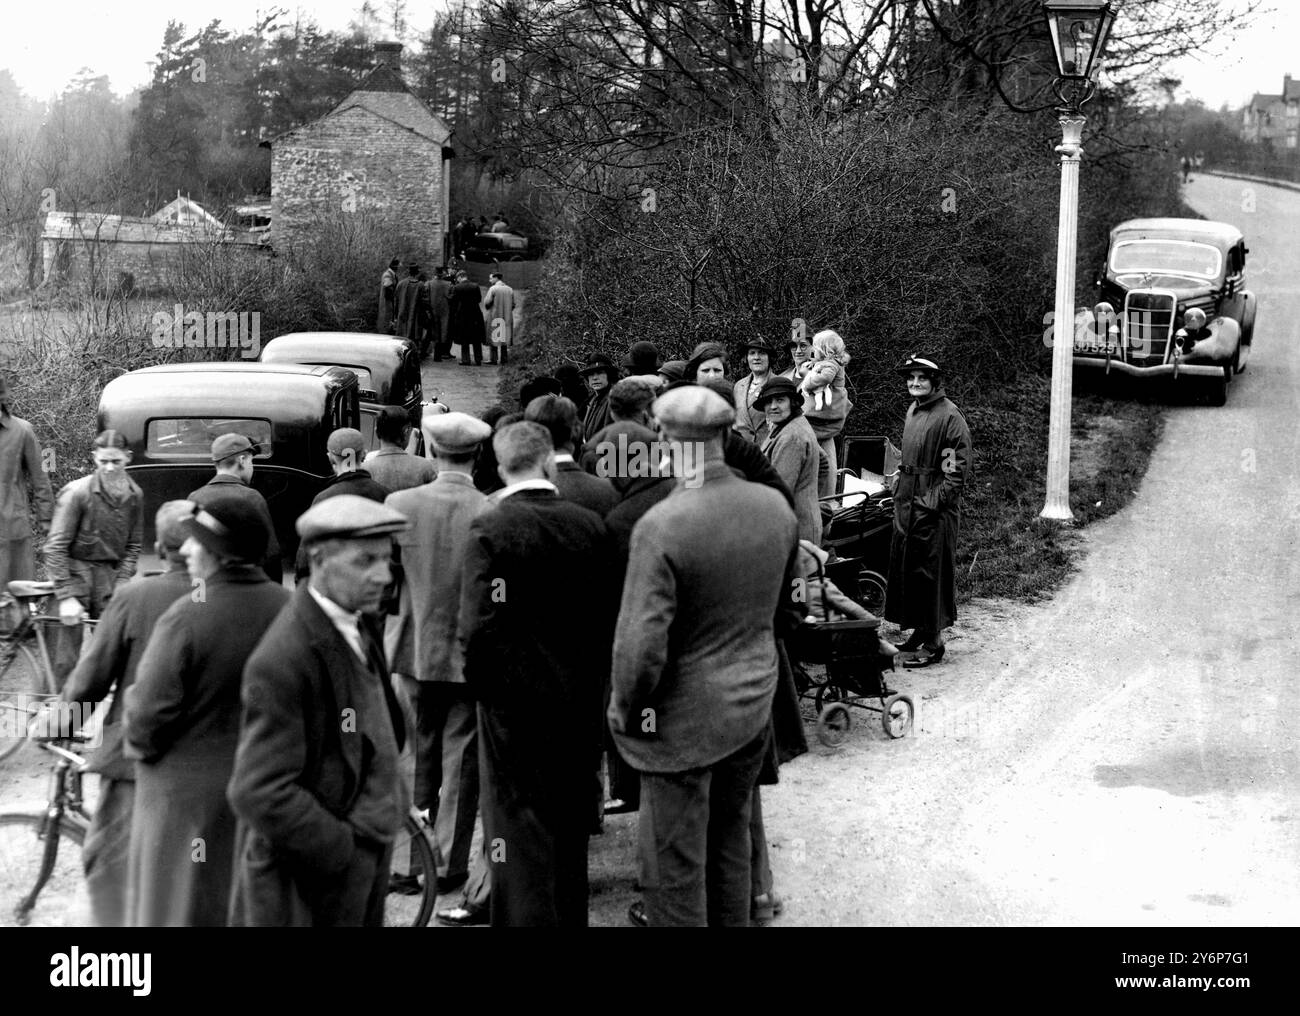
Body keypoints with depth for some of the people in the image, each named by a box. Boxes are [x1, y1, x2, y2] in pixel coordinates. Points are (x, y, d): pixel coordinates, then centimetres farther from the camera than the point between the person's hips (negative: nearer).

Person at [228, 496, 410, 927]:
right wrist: (342, 849, -19)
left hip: (367, 854, 8)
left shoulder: (360, 624, 4)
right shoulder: (284, 660, -24)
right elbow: (259, 793, -26)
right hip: (312, 872, -8)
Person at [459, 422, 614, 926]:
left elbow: (478, 624, -21)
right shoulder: (589, 524, -3)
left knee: (519, 828, 4)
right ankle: (570, 917, 31)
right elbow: (607, 614, 0)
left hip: (513, 700, -4)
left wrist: (481, 683, -6)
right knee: (570, 826, 18)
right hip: (579, 699, 5)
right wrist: (591, 679, 11)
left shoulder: (490, 529, -14)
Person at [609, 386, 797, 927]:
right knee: (731, 842, 23)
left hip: (685, 720, -6)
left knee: (675, 869, 7)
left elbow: (641, 643, -23)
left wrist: (629, 714, -8)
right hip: (755, 706, 7)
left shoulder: (660, 526, -24)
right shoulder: (775, 506, -4)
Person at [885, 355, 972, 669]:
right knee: (905, 569, 13)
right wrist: (900, 484, 15)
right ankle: (919, 631, 24)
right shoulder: (913, 411, 14)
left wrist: (932, 502, -20)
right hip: (907, 505, 9)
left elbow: (958, 472, -15)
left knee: (933, 574, -5)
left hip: (935, 511, -9)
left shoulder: (949, 417, -13)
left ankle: (933, 643, 1)